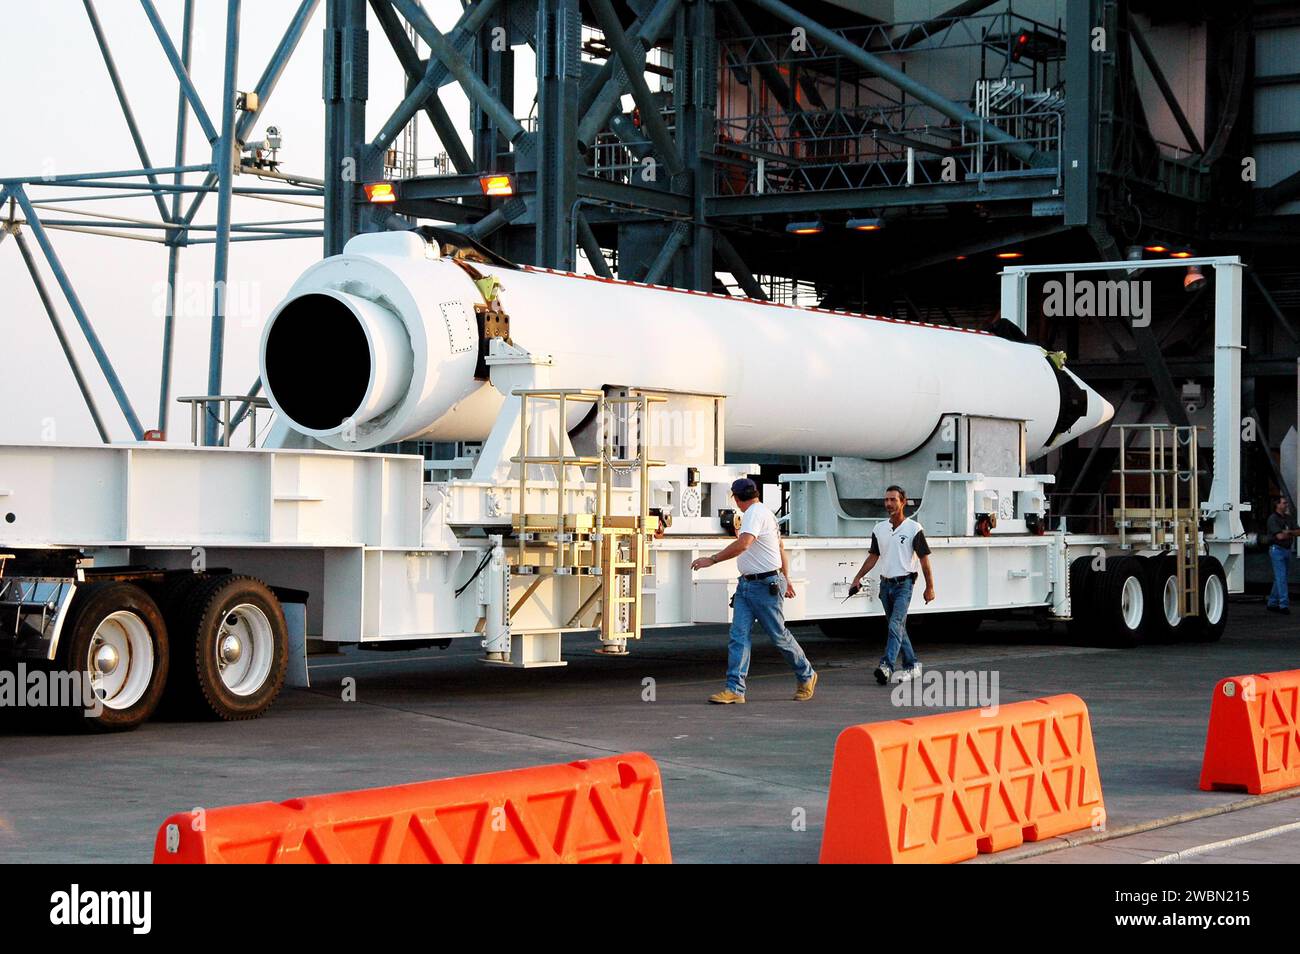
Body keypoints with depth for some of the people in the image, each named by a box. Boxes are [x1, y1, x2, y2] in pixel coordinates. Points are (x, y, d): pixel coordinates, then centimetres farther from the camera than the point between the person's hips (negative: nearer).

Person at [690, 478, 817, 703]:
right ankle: (735, 689, -7)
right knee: (739, 635, -2)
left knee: (779, 636, 3)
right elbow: (781, 547, 23)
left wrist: (712, 560, -31)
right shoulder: (763, 512, 16)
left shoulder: (755, 514, -16)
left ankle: (806, 676, 22)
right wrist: (786, 579, 28)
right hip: (746, 584, 10)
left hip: (767, 586, -10)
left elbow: (743, 543, -32)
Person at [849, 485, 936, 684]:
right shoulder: (879, 529, 8)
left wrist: (930, 587, -5)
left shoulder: (914, 529, -6)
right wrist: (858, 578, 9)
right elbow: (873, 556, 17)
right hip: (885, 584, 6)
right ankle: (912, 665, 22)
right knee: (898, 627, 11)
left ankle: (886, 666, -28)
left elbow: (924, 558, -5)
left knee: (895, 625, -17)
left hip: (903, 584, -6)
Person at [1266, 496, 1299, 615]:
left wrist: (1288, 532, -12)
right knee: (1281, 577, -12)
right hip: (1277, 550, -8)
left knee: (1282, 578, 10)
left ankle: (1272, 604, 17)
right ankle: (1284, 604, -15)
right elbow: (1280, 536, -19)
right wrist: (1292, 534, -2)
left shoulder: (1288, 518, 14)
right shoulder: (1273, 519, -10)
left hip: (1287, 550, 8)